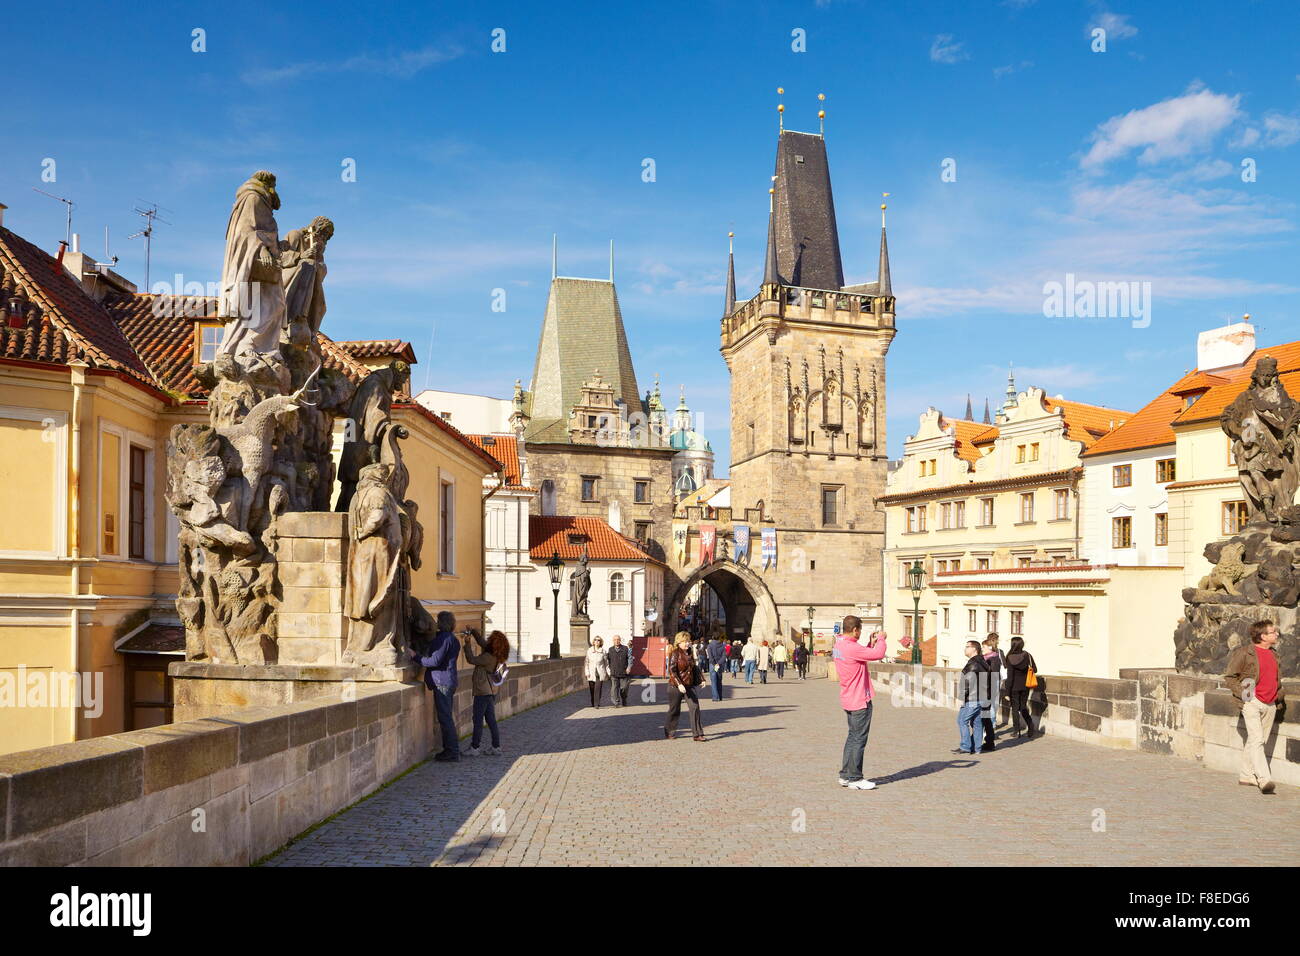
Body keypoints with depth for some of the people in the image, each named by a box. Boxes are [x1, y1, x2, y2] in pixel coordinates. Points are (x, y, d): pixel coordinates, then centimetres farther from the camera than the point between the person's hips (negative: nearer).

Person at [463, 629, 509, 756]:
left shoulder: (489, 657, -23)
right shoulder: (496, 655, 5)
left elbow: (471, 659, -18)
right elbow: (482, 642, 18)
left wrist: (468, 643, -11)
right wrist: (473, 631, 13)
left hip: (483, 692, -9)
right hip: (491, 692, 9)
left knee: (478, 721, 0)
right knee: (491, 720, 13)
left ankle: (475, 748, 7)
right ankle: (496, 747, 16)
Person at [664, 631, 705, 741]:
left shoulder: (689, 653, 10)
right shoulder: (675, 654, -12)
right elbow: (671, 671, -18)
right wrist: (679, 684, -26)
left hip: (689, 685, 6)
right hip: (676, 686, -6)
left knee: (695, 707, -5)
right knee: (674, 710, 5)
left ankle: (697, 734, -1)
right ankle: (668, 733, 23)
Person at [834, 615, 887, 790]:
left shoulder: (839, 645, 9)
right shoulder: (851, 647, -23)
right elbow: (878, 655, -22)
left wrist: (871, 644, 11)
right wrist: (881, 640, -5)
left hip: (849, 700, 10)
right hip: (859, 701, -10)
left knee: (853, 737, 17)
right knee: (858, 739, -2)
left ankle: (845, 775, 21)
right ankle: (854, 778, 3)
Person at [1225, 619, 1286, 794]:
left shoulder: (1273, 654, 14)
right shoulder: (1244, 652, -8)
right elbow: (1229, 676, -4)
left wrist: (1280, 696, 18)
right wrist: (1242, 693, -13)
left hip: (1270, 705, 7)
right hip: (1252, 702, -7)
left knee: (1259, 742, 12)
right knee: (1256, 740, -14)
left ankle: (1246, 775, 22)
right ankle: (1264, 779, -20)